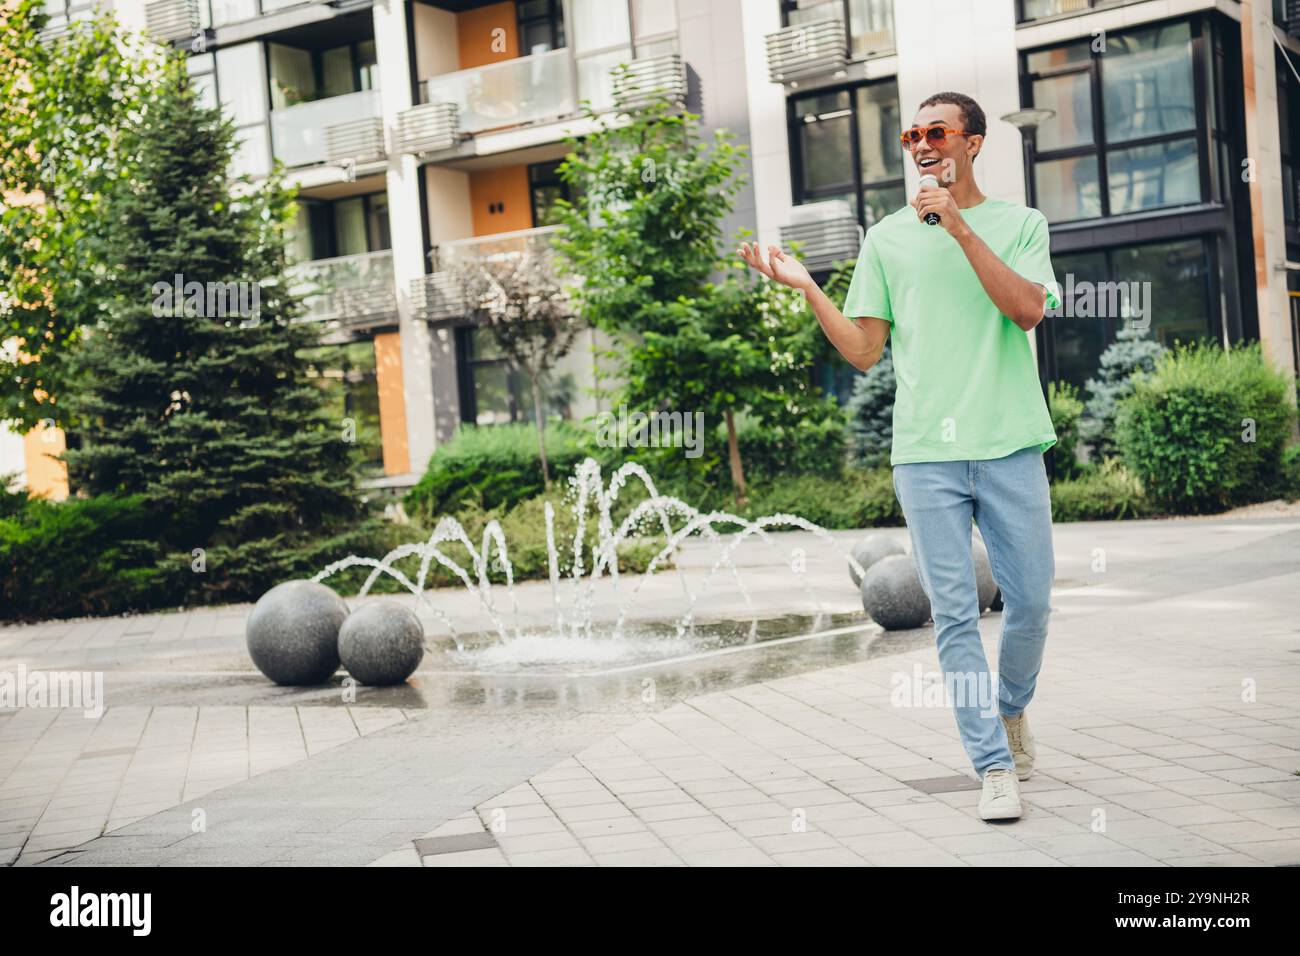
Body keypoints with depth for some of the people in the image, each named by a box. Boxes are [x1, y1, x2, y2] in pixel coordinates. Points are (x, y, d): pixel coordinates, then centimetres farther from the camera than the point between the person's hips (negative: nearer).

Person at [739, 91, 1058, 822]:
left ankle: (1012, 709, 34)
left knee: (1031, 602, 5)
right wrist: (806, 288, -4)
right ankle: (996, 767, 2)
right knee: (954, 612, -4)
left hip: (1009, 445, 0)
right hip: (926, 451, 1)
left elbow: (1028, 309, -10)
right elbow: (865, 352, 9)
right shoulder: (888, 237, 13)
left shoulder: (1020, 224, 9)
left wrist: (960, 227, -13)